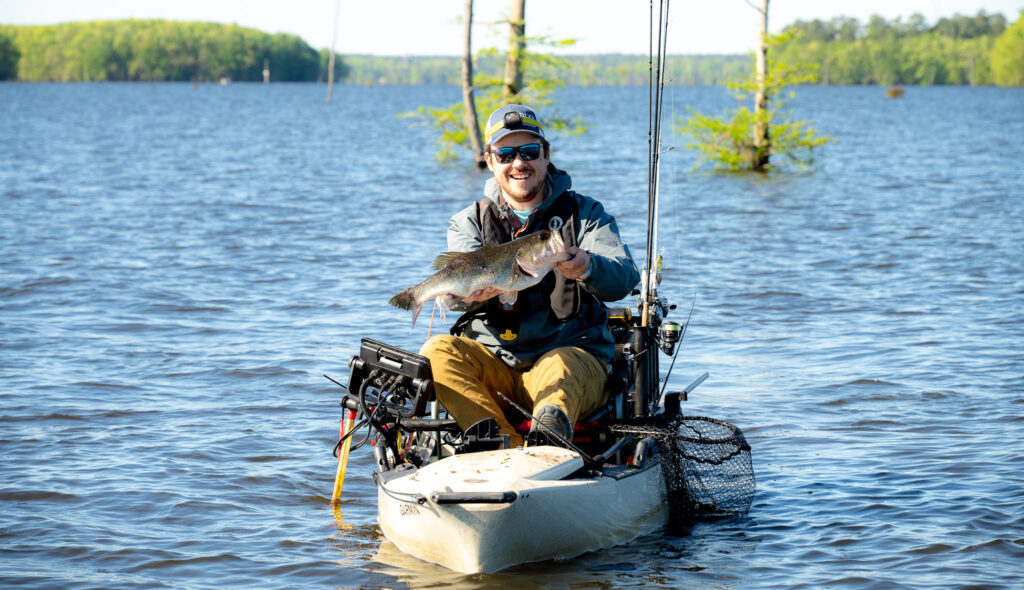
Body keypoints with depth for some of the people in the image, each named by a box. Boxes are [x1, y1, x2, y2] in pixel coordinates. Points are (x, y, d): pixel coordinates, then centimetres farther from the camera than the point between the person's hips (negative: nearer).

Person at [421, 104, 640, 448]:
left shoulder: (583, 213, 8)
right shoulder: (469, 223, 13)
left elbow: (623, 278, -11)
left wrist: (588, 268, -37)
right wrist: (477, 290, -35)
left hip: (573, 352, -2)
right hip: (494, 361, 3)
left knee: (560, 368, -37)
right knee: (438, 353, -26)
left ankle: (550, 429, -69)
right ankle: (507, 448, -43)